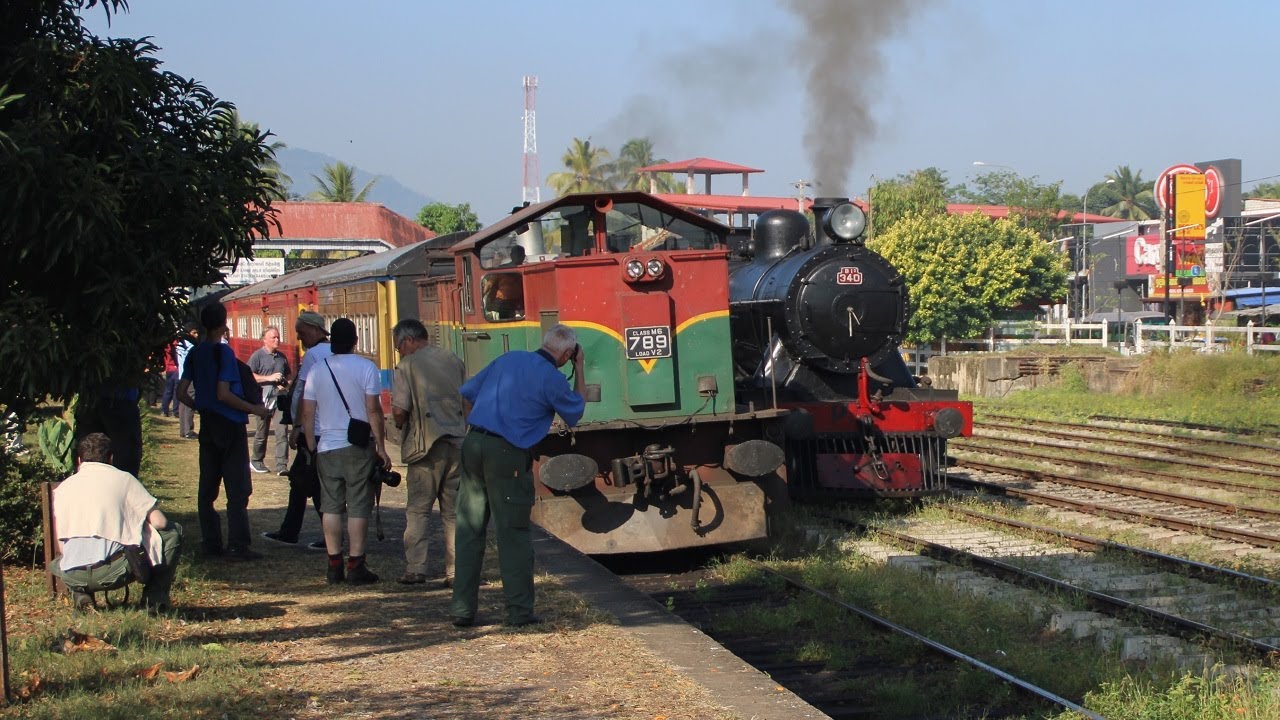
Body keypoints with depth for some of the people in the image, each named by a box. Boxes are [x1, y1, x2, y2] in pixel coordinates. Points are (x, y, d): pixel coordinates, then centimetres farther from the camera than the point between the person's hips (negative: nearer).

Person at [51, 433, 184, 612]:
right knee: (173, 532, 16)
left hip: (73, 576, 3)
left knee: (57, 563, 41)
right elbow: (159, 522, 5)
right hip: (116, 571, -3)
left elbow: (62, 547, 19)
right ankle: (154, 595, 11)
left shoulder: (62, 488, 18)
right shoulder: (123, 479, 9)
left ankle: (80, 595, 11)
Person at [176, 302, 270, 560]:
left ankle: (210, 542, 13)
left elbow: (181, 393, 8)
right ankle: (237, 545, -6)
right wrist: (254, 410, -11)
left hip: (208, 426, 7)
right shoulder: (223, 352, -13)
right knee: (238, 488, -4)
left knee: (207, 487, 11)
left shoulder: (195, 353, 7)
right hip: (230, 426, -7)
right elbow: (223, 394, -20)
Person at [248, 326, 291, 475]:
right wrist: (269, 378, -15)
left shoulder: (282, 357, 15)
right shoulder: (257, 356, -1)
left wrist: (286, 383, 7)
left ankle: (281, 465, -9)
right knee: (261, 433, 8)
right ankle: (256, 461, 27)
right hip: (263, 398, -3)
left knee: (282, 432, -8)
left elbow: (287, 375, 29)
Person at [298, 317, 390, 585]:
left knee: (331, 507, 9)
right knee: (358, 507, 1)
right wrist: (381, 447, -5)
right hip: (358, 448, -3)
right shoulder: (365, 368, -6)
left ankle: (334, 565, 9)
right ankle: (355, 565, 0)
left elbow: (307, 414, 6)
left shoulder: (316, 370, 5)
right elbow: (373, 410, -10)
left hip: (326, 448, 3)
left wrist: (312, 449, 13)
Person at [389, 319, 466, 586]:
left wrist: (401, 426, 10)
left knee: (417, 510, 3)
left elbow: (399, 410, -10)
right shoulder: (454, 361, 13)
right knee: (454, 510, 8)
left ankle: (415, 568, -3)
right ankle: (456, 571, 5)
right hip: (458, 443, 5)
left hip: (426, 445, -4)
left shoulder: (407, 366, -4)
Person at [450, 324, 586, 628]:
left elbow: (468, 392, 15)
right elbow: (576, 412, 13)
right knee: (513, 534, 3)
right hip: (506, 455, -5)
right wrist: (579, 371, 19)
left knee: (469, 530, 10)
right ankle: (520, 611, 6)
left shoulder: (509, 359, 11)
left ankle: (462, 609, 12)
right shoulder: (552, 379, -5)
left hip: (473, 443, 5)